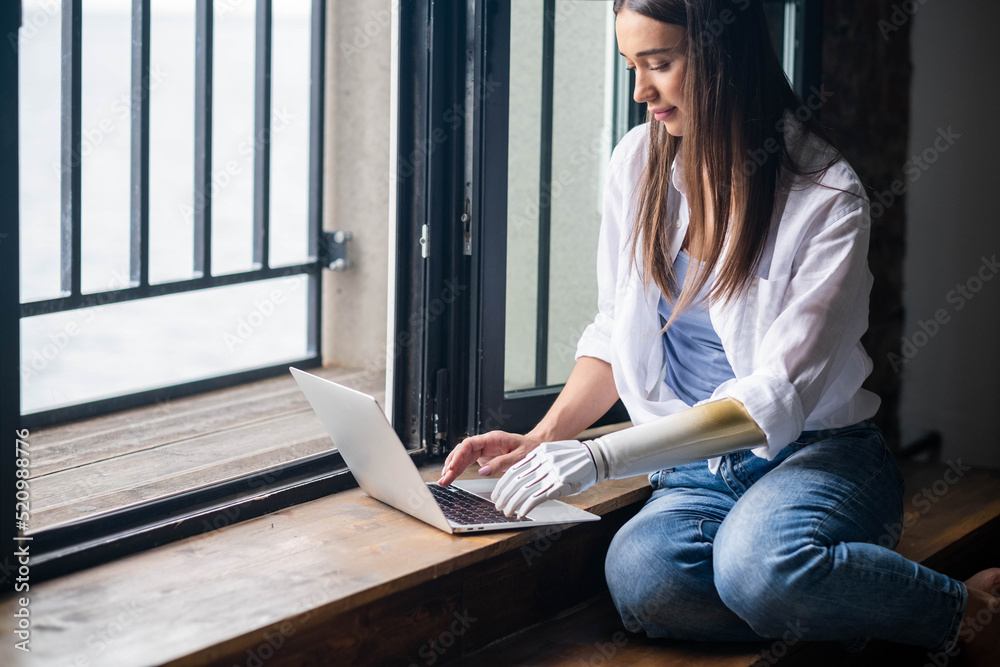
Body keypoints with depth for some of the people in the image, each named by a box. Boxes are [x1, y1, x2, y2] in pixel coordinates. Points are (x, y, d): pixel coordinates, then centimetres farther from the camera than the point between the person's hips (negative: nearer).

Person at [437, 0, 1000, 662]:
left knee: (758, 562, -39)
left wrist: (602, 456, -25)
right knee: (639, 576, -32)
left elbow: (776, 399, -19)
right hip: (698, 470, 4)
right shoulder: (639, 162, 5)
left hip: (817, 453, -3)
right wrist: (542, 439, -1)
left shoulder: (828, 197, -12)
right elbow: (616, 336, 15)